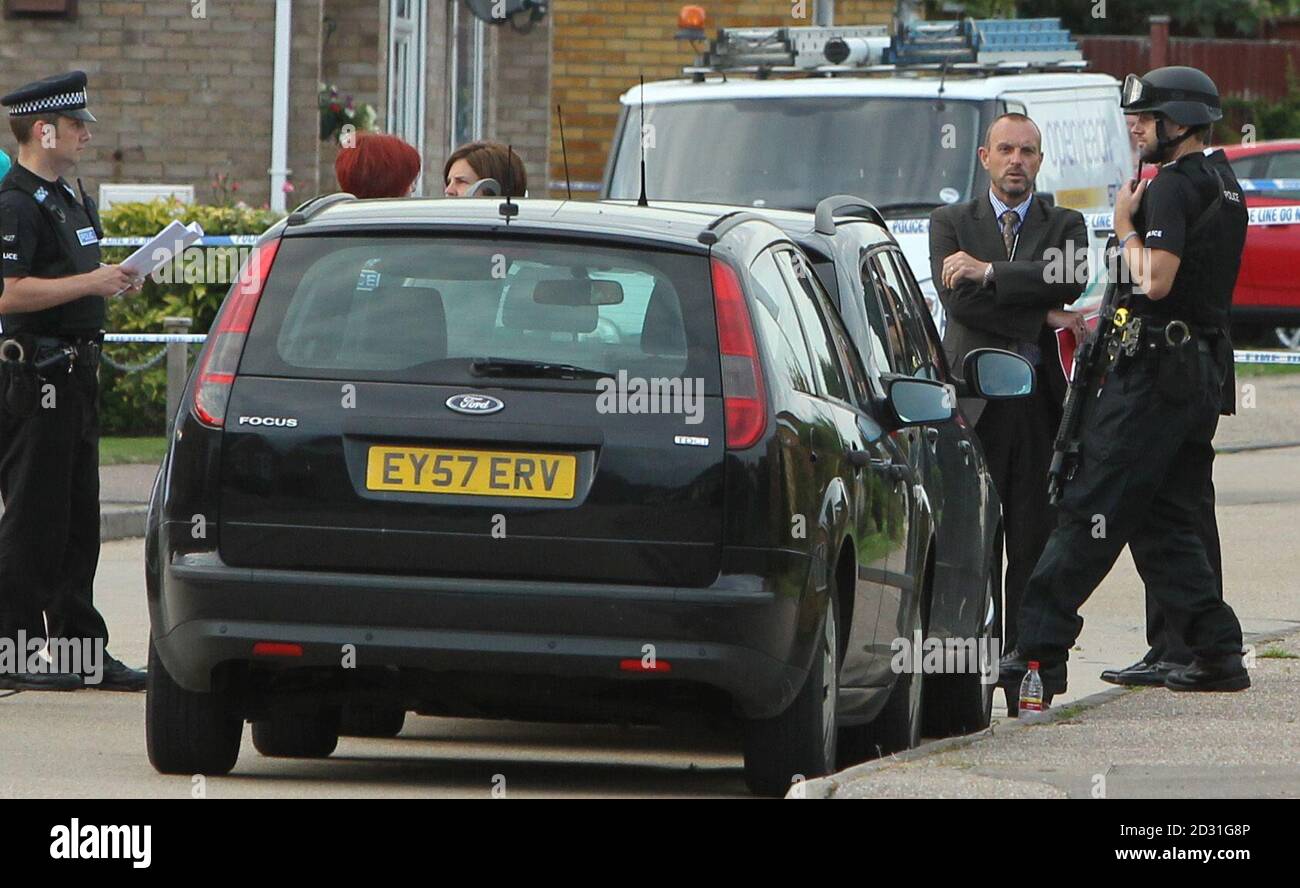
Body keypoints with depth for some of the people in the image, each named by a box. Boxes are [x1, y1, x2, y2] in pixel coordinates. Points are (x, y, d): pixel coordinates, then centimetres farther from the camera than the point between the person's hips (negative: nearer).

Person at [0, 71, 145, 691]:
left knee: (78, 517, 12)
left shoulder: (68, 198, 17)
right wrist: (91, 282, -21)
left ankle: (81, 647, 17)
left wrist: (109, 282, 11)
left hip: (74, 374, 10)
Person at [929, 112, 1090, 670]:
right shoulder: (950, 223, 11)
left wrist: (989, 272, -13)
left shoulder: (1064, 225, 14)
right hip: (974, 395, -1)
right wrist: (1043, 317, -7)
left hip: (1041, 397, 1)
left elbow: (1070, 280, -8)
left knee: (1035, 537, -2)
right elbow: (958, 299, -4)